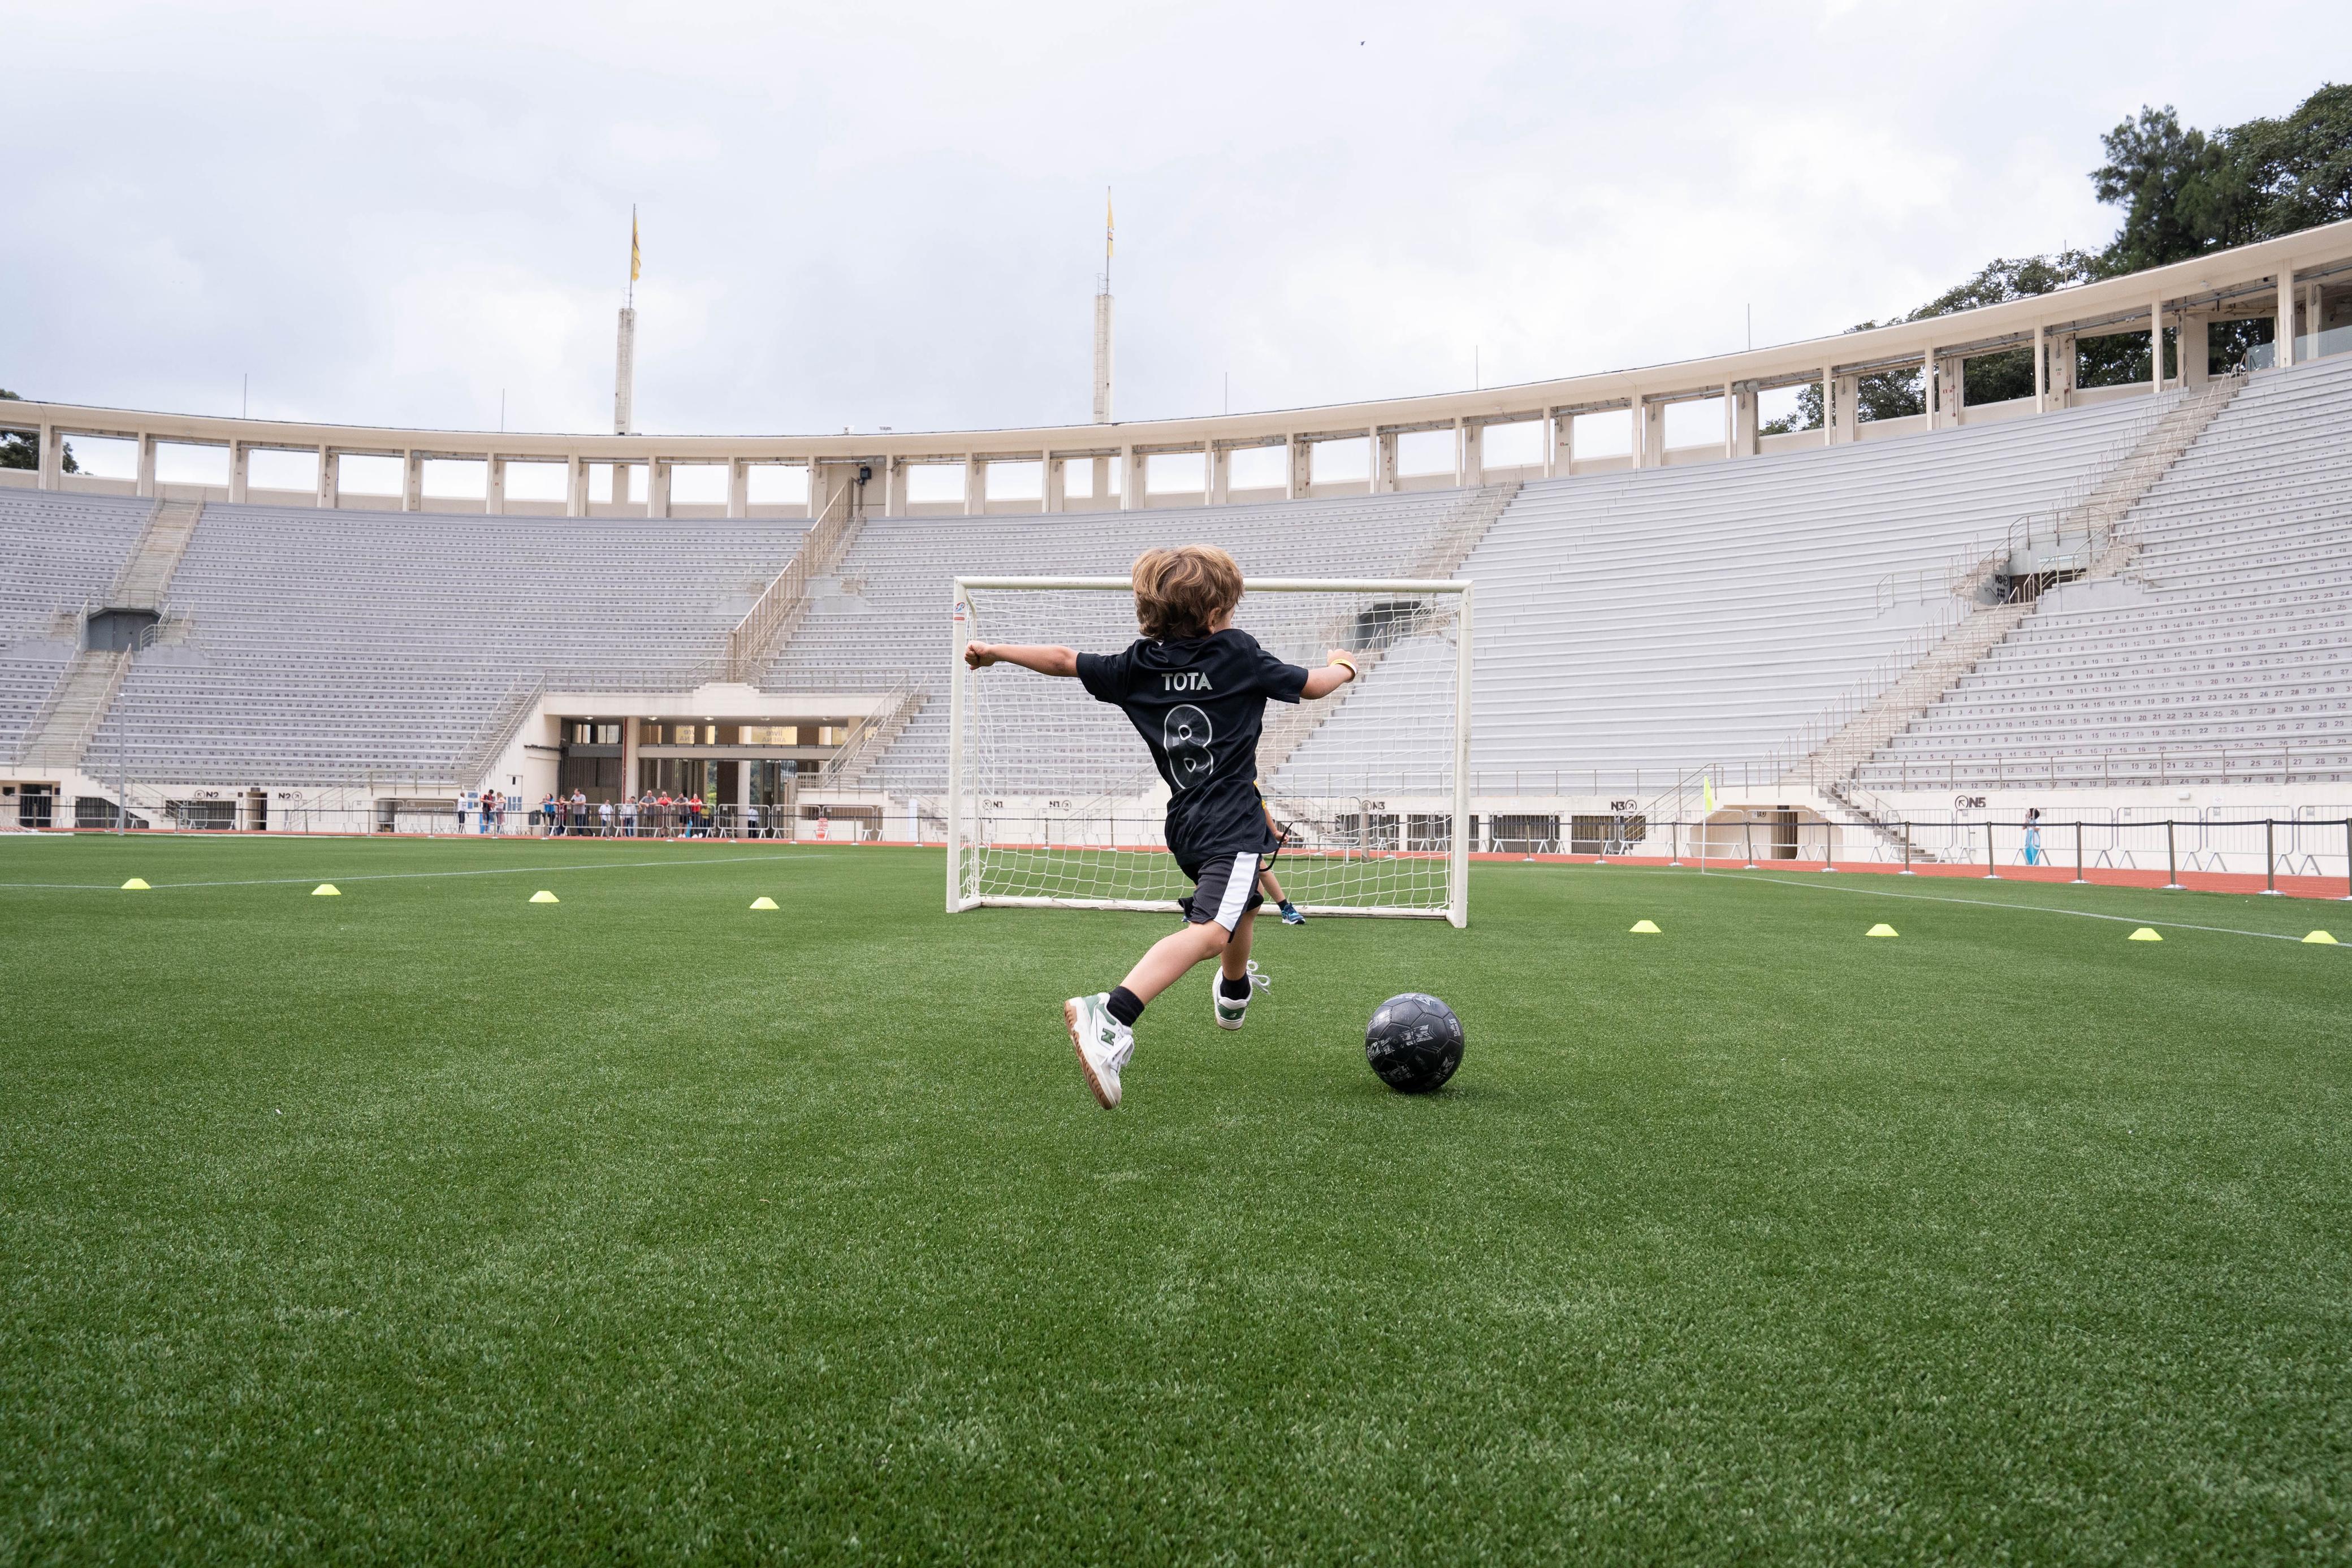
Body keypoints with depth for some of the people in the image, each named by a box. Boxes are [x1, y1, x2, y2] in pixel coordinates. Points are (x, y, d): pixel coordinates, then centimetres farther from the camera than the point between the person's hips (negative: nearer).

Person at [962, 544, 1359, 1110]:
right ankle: (1112, 1015, -46)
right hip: (1231, 823, -8)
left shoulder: (1138, 664, 6)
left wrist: (995, 651, 28)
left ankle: (1234, 991, 60)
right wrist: (1343, 665, 31)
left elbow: (1066, 660, 12)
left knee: (1244, 902, 35)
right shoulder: (1238, 653, -3)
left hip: (1186, 823, 8)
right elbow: (1311, 685, 8)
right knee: (1210, 930, -23)